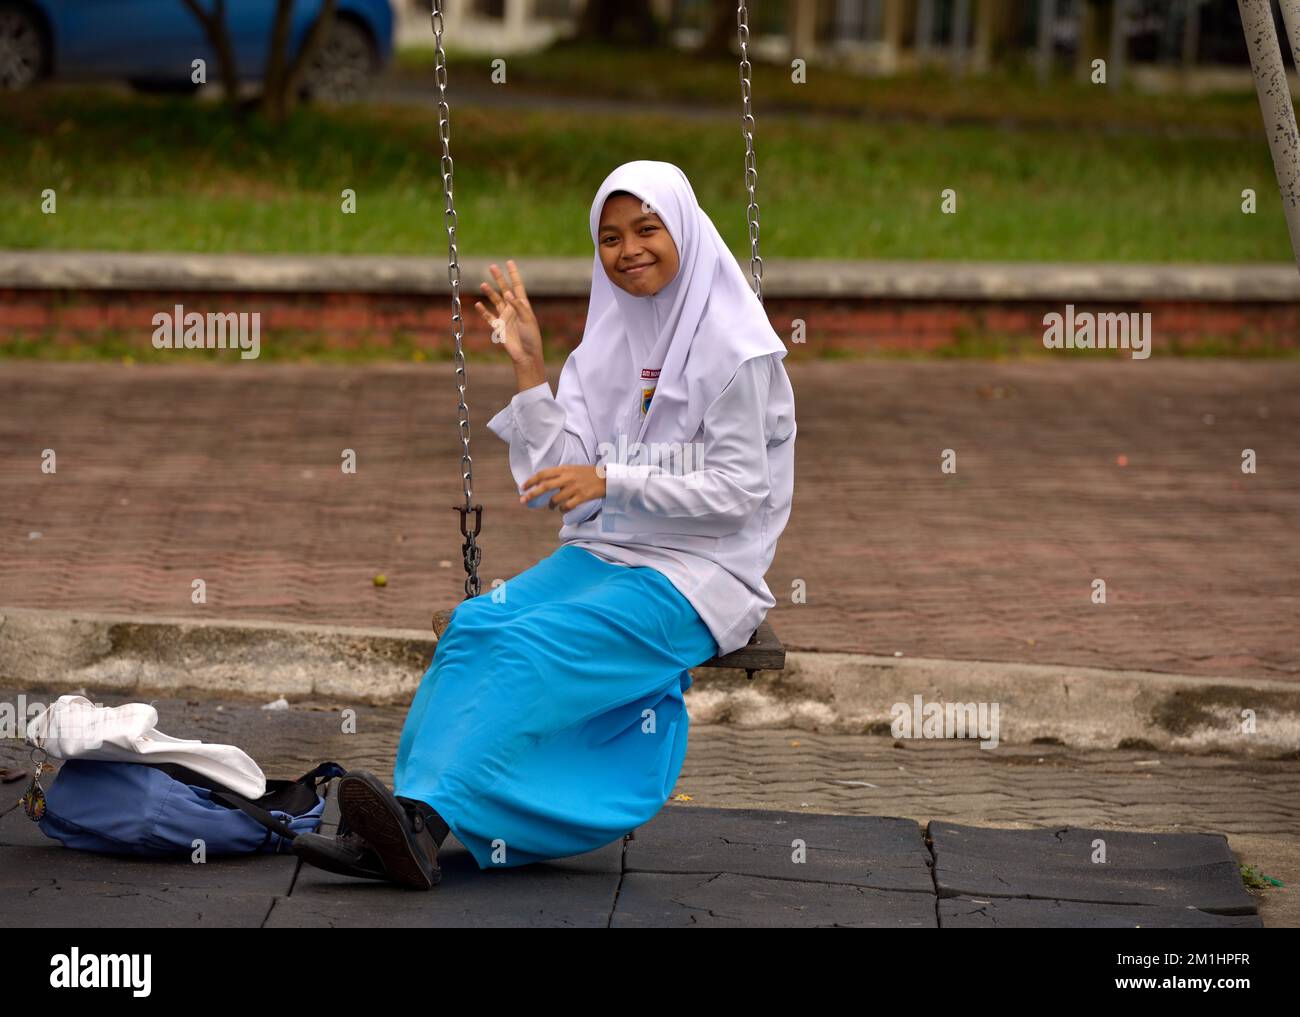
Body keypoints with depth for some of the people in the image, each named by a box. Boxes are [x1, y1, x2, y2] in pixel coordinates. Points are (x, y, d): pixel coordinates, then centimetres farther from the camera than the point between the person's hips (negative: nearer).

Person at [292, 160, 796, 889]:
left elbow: (738, 492, -11)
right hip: (603, 553, 6)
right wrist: (529, 370, -1)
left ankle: (426, 816, -41)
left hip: (698, 573, -6)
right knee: (475, 624, -23)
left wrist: (612, 481, -21)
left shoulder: (736, 349, -5)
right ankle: (406, 826, -34)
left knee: (534, 643, -31)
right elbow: (559, 483, 8)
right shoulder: (606, 345, 14)